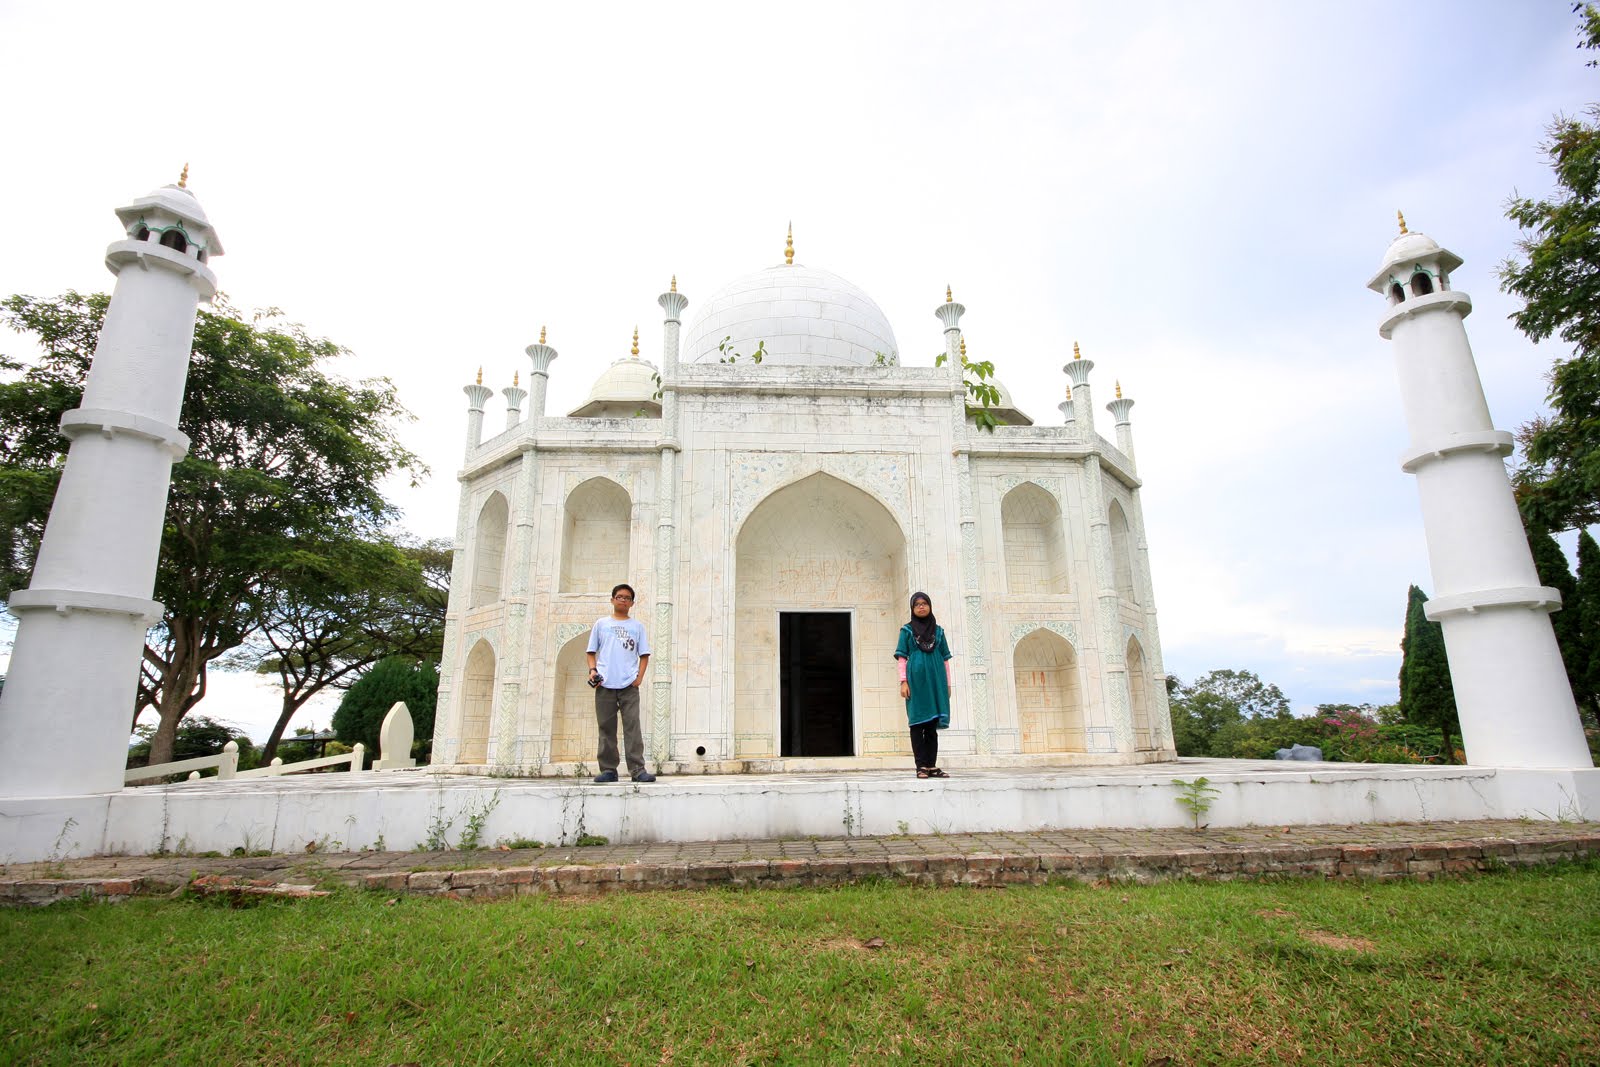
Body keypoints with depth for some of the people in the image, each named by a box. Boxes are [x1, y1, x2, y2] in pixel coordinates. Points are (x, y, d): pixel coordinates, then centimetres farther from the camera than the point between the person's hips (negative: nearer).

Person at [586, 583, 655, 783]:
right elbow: (592, 651, 14)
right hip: (604, 684, 1)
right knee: (606, 728, 3)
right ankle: (608, 770, 9)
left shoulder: (637, 626, 13)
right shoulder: (601, 623, 14)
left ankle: (637, 770, -9)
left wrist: (640, 676, -3)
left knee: (632, 727, -7)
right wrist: (592, 670, -3)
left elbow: (644, 654, 11)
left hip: (629, 685, -1)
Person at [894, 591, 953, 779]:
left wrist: (948, 683, 8)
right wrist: (903, 681, -8)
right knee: (918, 723, -3)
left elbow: (945, 658, 14)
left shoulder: (938, 630, 14)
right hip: (916, 680, -3)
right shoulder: (907, 630, 6)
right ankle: (921, 766, -2)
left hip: (935, 681, 3)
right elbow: (901, 657, 2)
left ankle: (932, 765, 6)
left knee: (932, 725, 3)